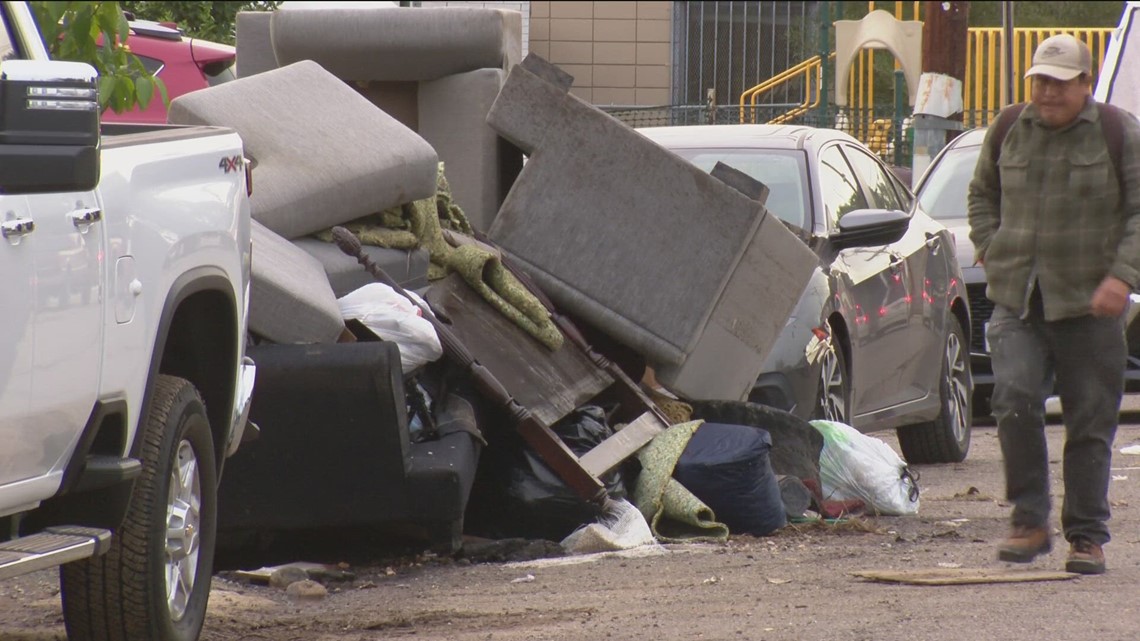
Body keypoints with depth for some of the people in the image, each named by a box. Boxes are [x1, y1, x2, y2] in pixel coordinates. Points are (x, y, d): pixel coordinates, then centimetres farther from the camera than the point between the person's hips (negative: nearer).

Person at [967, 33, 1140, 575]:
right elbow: (982, 193, 27)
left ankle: (1087, 536, 10)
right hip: (1016, 299, 2)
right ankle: (1029, 521, -4)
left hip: (1088, 305, -2)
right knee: (1014, 402, -15)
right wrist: (987, 246, 11)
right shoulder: (1009, 132, 11)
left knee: (1090, 422, 1)